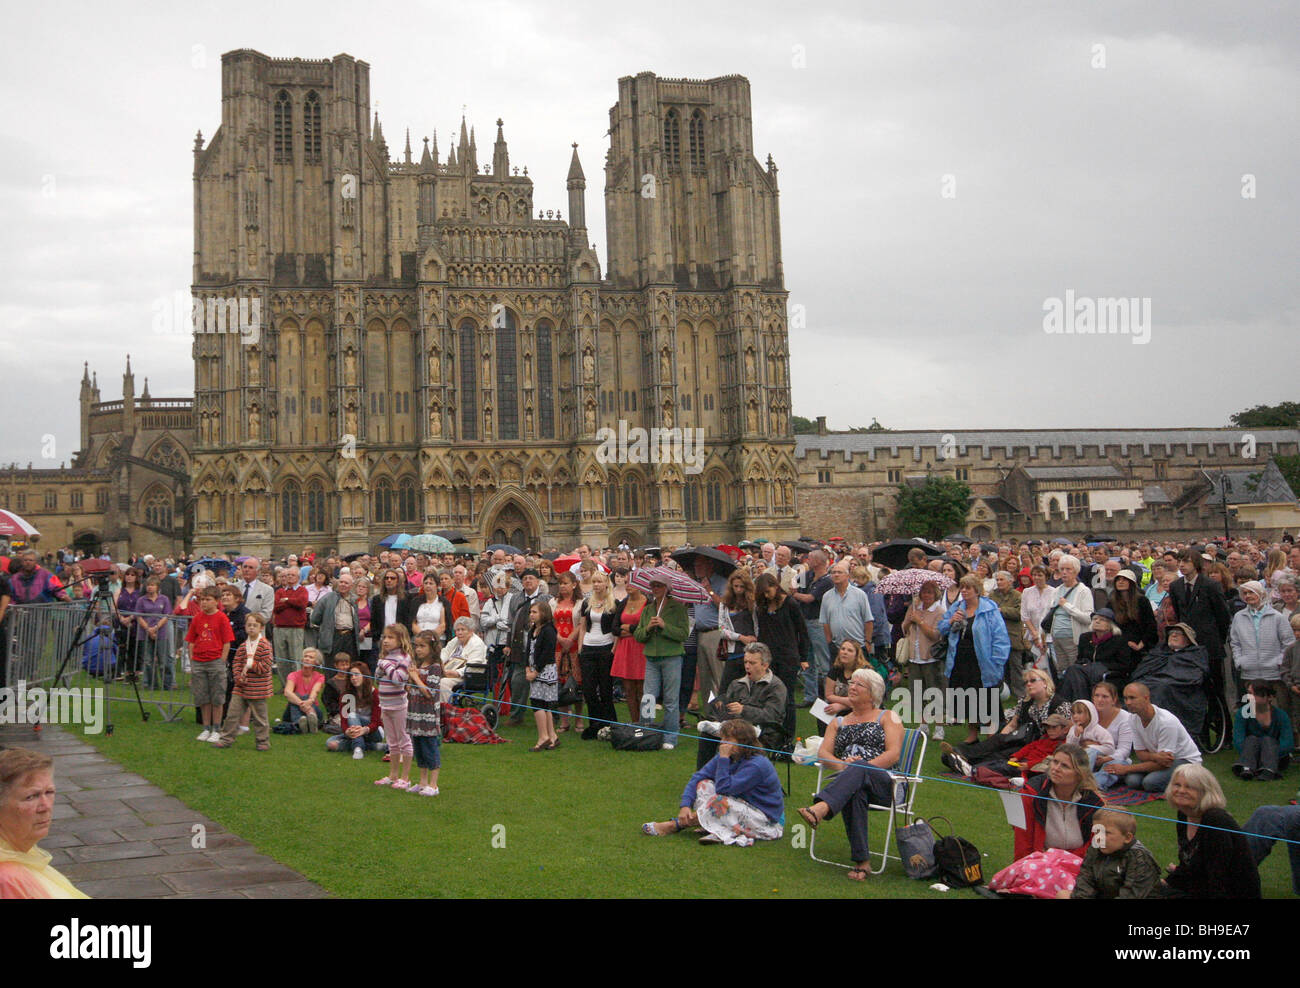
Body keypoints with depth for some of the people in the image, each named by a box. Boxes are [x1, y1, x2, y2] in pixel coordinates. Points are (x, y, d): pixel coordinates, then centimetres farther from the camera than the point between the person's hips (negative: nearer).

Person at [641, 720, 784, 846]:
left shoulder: (757, 765, -26)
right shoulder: (728, 757, -1)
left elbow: (723, 788, -29)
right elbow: (698, 777, -6)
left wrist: (723, 758, -27)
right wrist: (685, 805, -19)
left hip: (766, 820, -8)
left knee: (718, 801, -30)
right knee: (704, 784, -6)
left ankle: (675, 825, -17)